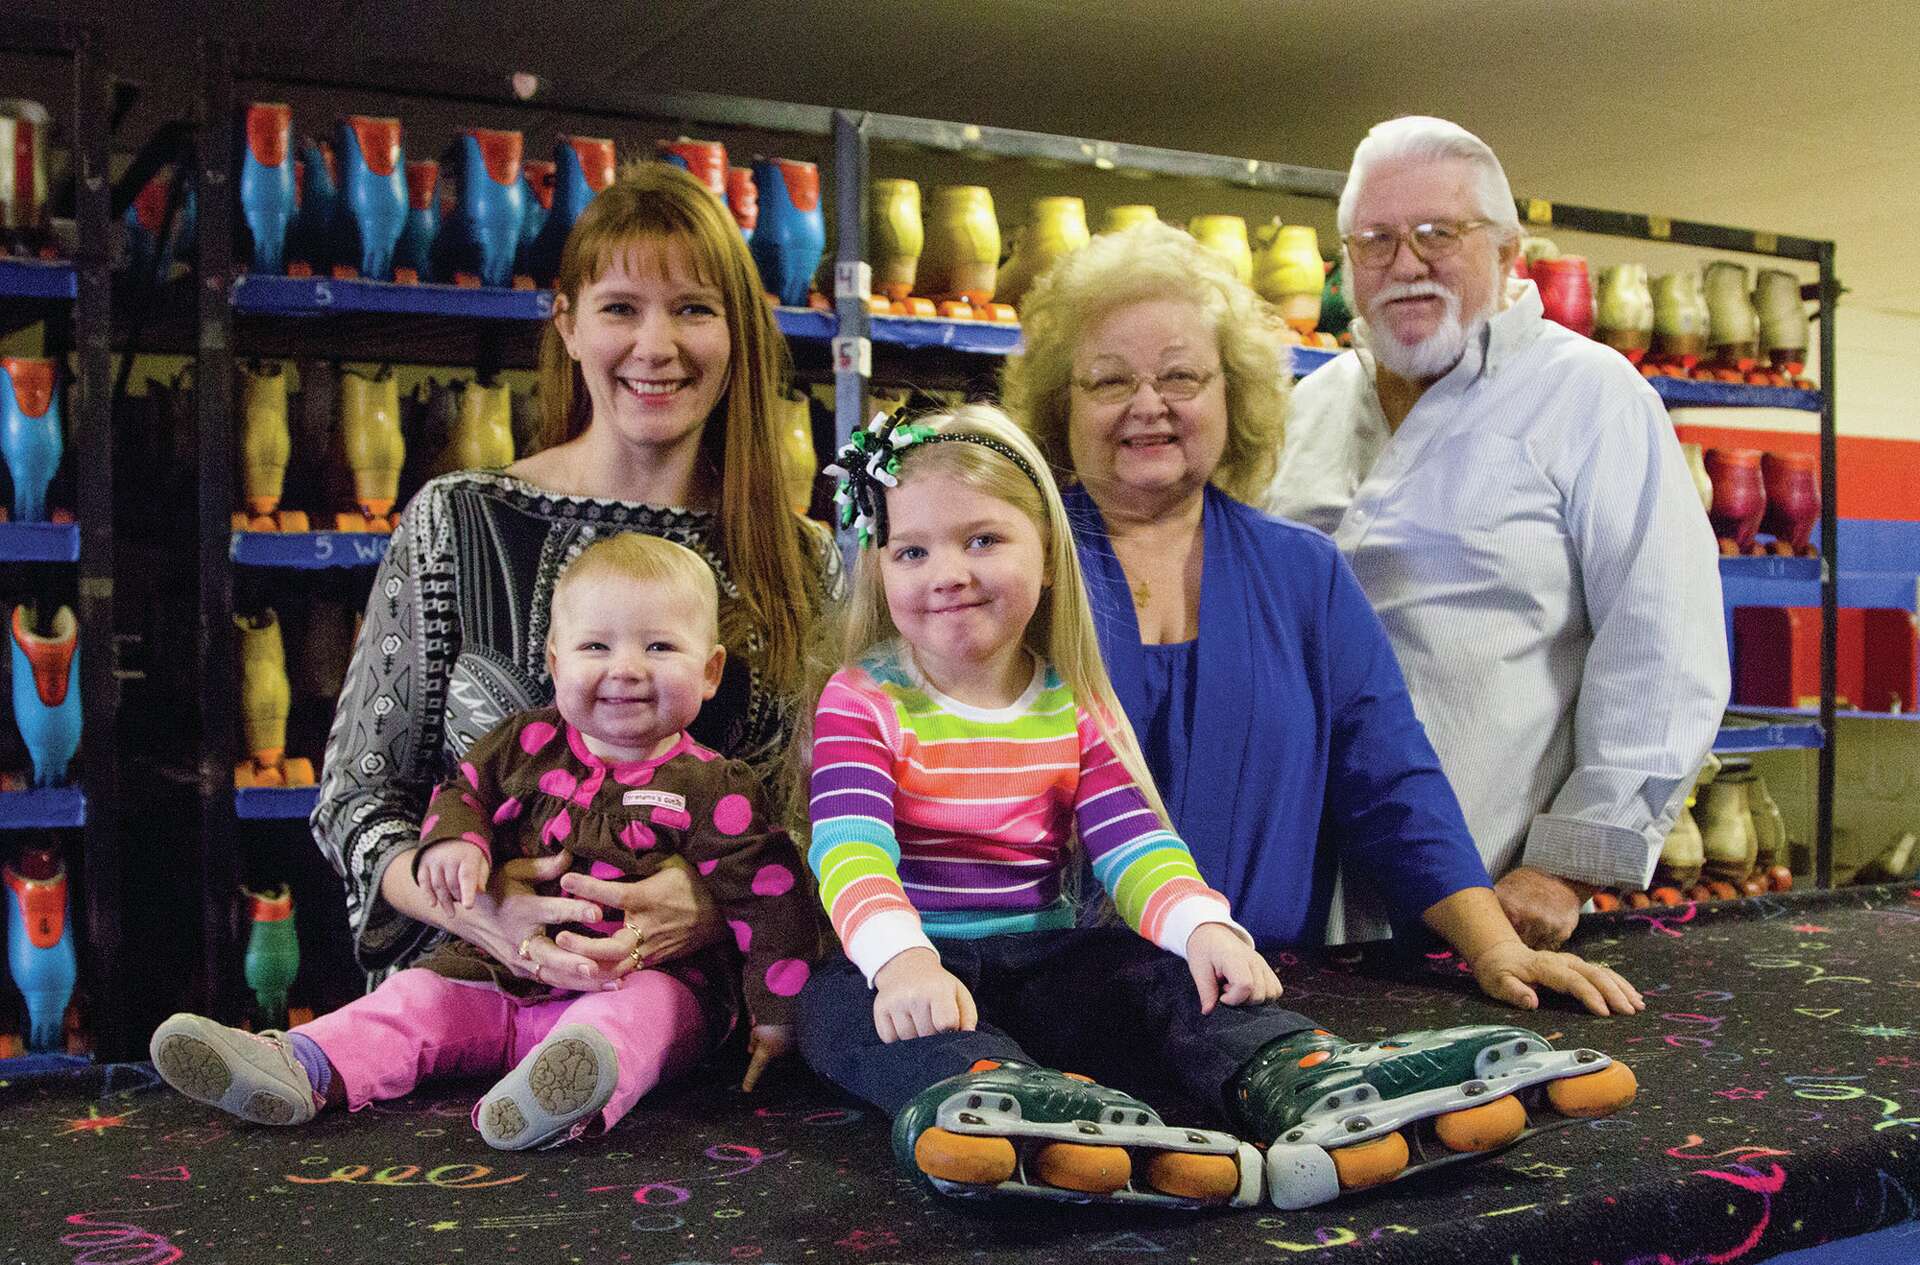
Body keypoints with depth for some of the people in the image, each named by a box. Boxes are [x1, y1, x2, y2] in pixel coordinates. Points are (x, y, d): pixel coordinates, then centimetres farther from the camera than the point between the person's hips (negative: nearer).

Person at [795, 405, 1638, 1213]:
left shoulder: (1075, 708, 9)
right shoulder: (864, 701, -3)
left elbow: (1130, 843, -2)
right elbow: (849, 852, -18)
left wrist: (1202, 924, -26)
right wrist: (902, 959, -40)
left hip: (1041, 961, 4)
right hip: (905, 968, -3)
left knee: (1165, 969, -22)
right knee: (847, 1000, -36)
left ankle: (1302, 1081, -51)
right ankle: (986, 1097, -68)